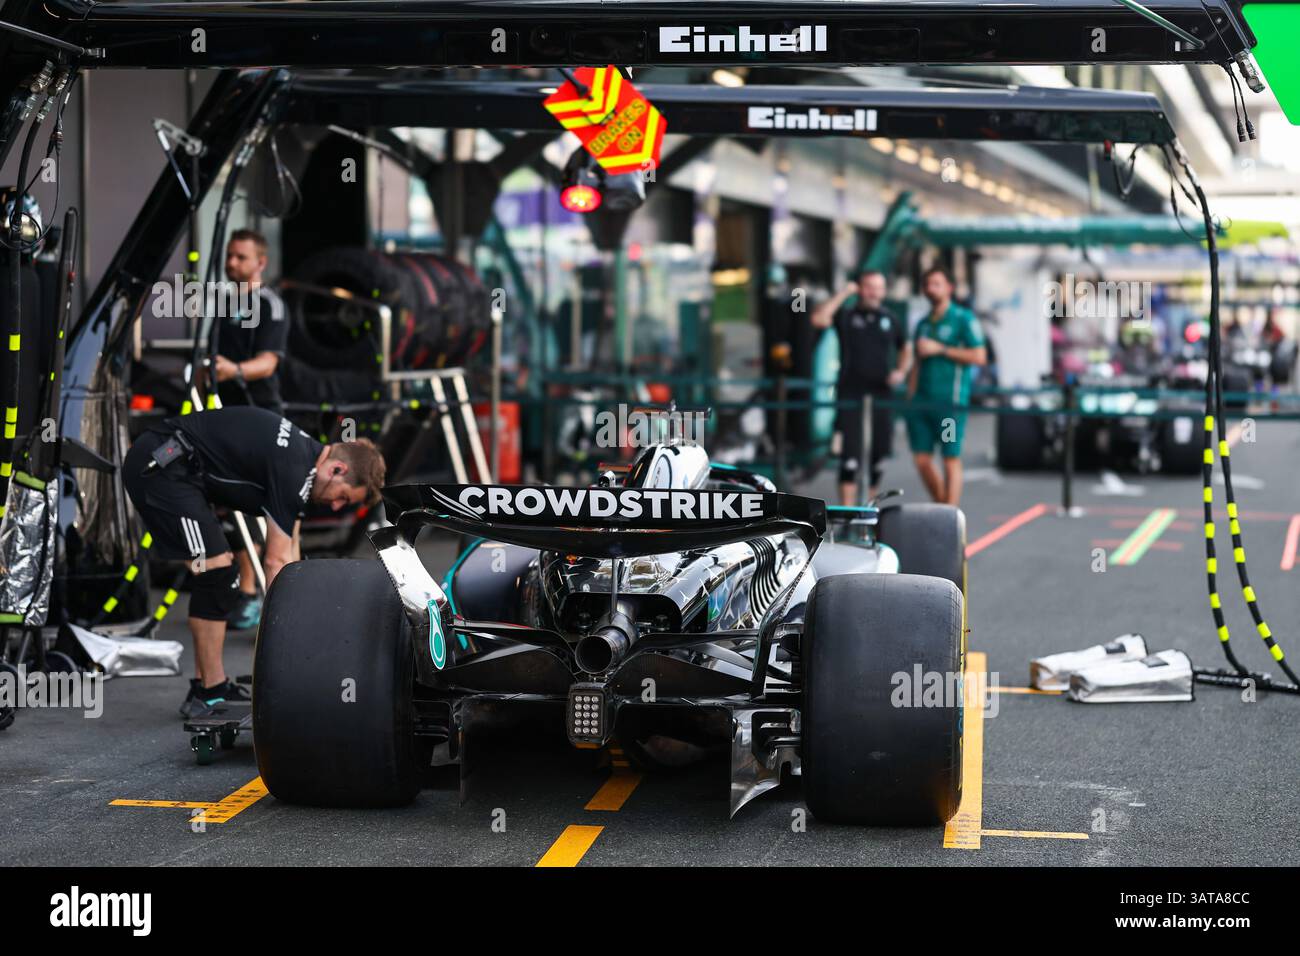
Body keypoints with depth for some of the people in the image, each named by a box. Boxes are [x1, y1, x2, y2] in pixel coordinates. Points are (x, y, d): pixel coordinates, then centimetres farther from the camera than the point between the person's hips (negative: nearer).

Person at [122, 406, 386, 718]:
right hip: (160, 468, -11)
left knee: (218, 570, 13)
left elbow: (289, 555, 17)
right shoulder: (293, 470, -18)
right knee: (215, 571, -12)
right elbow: (277, 562, -15)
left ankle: (207, 684, 16)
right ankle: (210, 693, -6)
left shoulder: (301, 453, 12)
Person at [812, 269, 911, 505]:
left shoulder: (892, 320, 13)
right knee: (850, 457, -10)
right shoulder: (846, 316, 3)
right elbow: (819, 319, -16)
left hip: (881, 396, 4)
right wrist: (843, 294, -11)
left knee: (878, 455, 9)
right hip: (851, 396, -4)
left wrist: (901, 372, 7)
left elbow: (906, 349, 26)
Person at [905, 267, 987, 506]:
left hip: (950, 402, -6)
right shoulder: (923, 324, 19)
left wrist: (940, 349, -10)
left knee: (951, 460, -4)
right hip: (922, 401, 6)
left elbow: (979, 356, -9)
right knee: (922, 460, 4)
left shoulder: (963, 319, 0)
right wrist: (910, 395, 13)